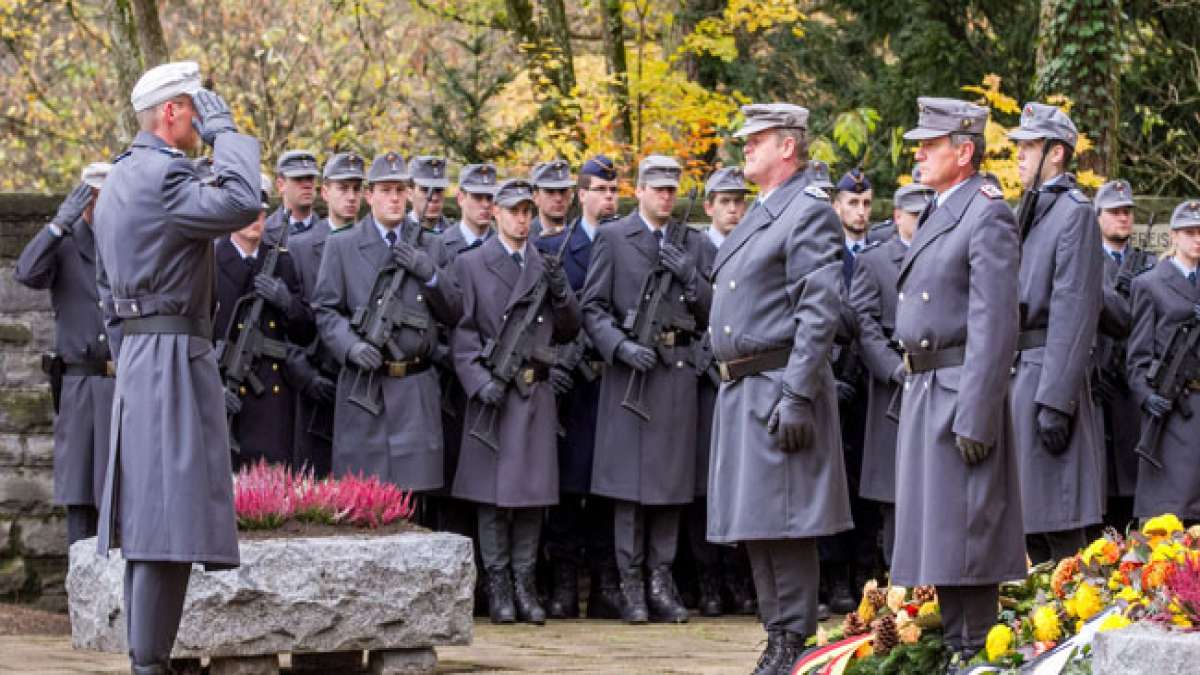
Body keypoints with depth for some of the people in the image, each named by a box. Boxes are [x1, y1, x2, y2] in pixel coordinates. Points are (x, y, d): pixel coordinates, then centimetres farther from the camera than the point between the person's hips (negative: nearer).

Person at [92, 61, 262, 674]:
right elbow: (241, 205, -29)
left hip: (136, 355, 10)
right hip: (174, 354, -10)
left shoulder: (118, 179, 18)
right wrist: (225, 133, -15)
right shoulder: (160, 175, -14)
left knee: (147, 518, 12)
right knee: (170, 515, -11)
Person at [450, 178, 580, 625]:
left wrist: (560, 292, -3)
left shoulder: (545, 267, 14)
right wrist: (481, 382, -13)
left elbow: (568, 331, 15)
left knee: (533, 490, 3)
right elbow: (463, 332, -1)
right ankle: (498, 586, 2)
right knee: (493, 493, -3)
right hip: (492, 393, -3)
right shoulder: (471, 264, 4)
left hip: (535, 391, 3)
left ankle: (525, 584, 8)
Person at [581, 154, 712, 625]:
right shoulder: (613, 238, 5)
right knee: (630, 481, -4)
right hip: (631, 369, -3)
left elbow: (709, 314, 14)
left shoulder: (692, 244, 15)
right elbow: (593, 308, 1)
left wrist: (690, 277, -4)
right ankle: (631, 587, 0)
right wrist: (621, 346, -15)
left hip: (679, 369, 4)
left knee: (673, 479, 3)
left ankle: (661, 582, 8)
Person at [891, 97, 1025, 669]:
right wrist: (912, 389, 17)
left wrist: (976, 419, -22)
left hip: (961, 389, -9)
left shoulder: (987, 216, -13)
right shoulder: (937, 214, 17)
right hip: (923, 388, 9)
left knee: (965, 533, -6)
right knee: (935, 531, 13)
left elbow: (995, 326, -19)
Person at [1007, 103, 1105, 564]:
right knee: (1029, 524, 12)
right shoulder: (1030, 212, 18)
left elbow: (1075, 310, -16)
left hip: (1047, 376, -9)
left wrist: (1055, 402, -21)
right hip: (1013, 374, 9)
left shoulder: (1075, 211, -10)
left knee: (1058, 529, -7)